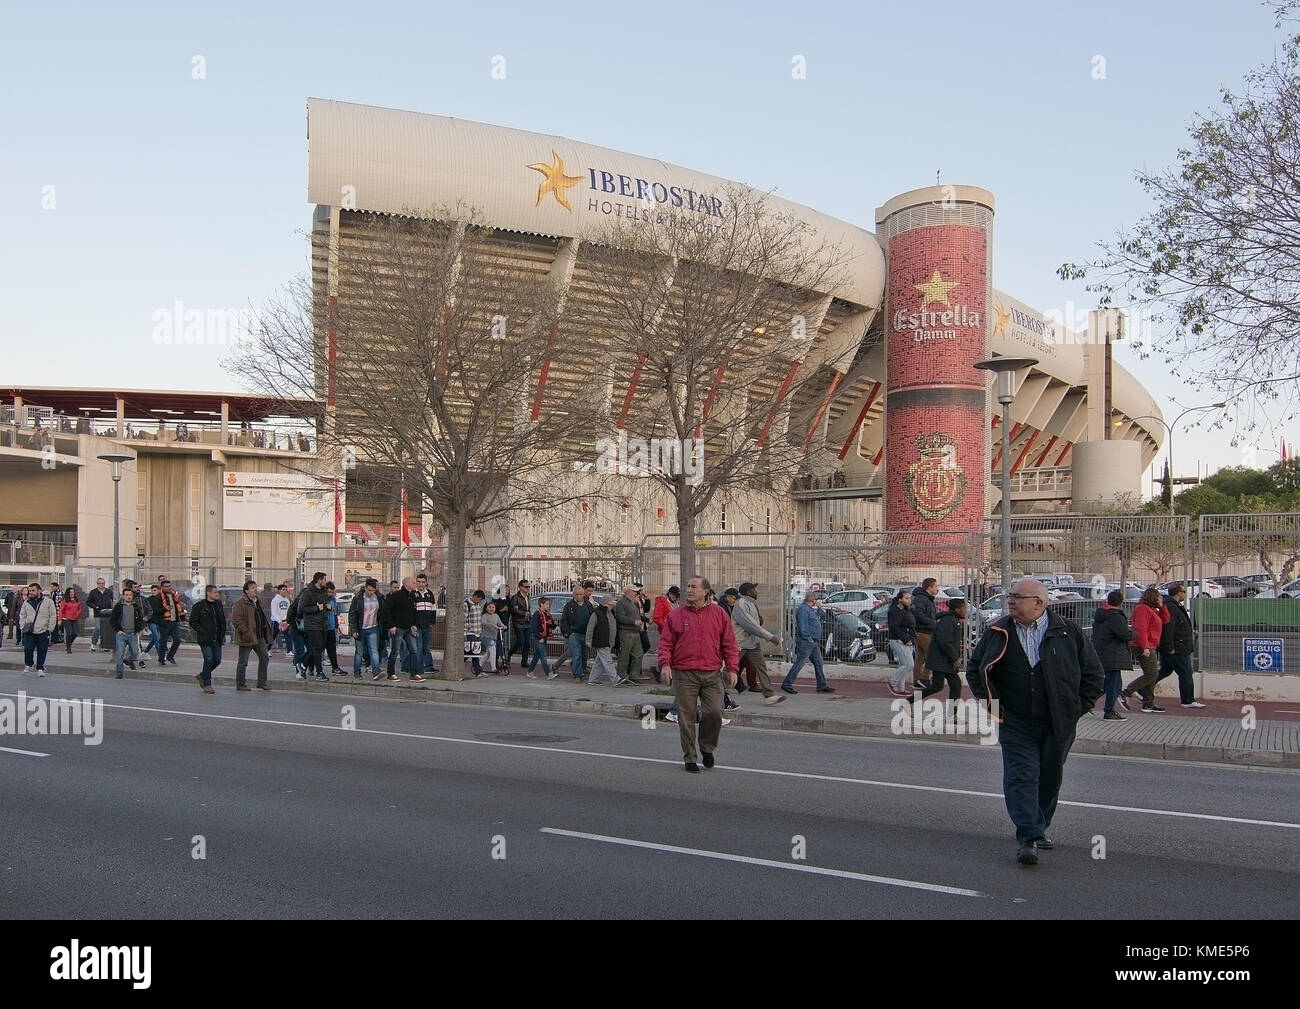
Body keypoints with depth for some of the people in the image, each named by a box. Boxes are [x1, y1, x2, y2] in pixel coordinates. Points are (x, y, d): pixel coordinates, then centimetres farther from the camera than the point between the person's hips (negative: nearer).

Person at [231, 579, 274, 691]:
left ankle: (262, 682, 17)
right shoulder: (240, 602, -12)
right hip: (247, 637, -8)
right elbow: (235, 619, -18)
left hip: (259, 636, 8)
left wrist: (267, 629, 15)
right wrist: (245, 632, -22)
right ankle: (240, 684, 11)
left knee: (265, 657, 8)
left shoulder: (258, 601, 15)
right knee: (243, 661, 1)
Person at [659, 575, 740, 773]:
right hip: (684, 675, 0)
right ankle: (689, 758, 14)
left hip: (712, 675, 0)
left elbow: (729, 644, 8)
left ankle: (707, 748, 17)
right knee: (686, 718, 2)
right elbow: (666, 643, 5)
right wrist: (665, 664, -10)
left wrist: (732, 668, 1)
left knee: (714, 712, -9)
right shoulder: (676, 615, 6)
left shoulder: (719, 614, 7)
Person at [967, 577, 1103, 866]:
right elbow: (974, 669, 11)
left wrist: (1078, 707, 1)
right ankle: (1028, 837, -9)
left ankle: (1039, 828, 33)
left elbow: (1092, 673, 6)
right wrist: (991, 701, 1)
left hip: (1058, 724, 1)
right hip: (1016, 724, -1)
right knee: (1021, 777, -10)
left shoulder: (1068, 632, -2)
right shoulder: (997, 633, 0)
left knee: (1050, 779, 13)